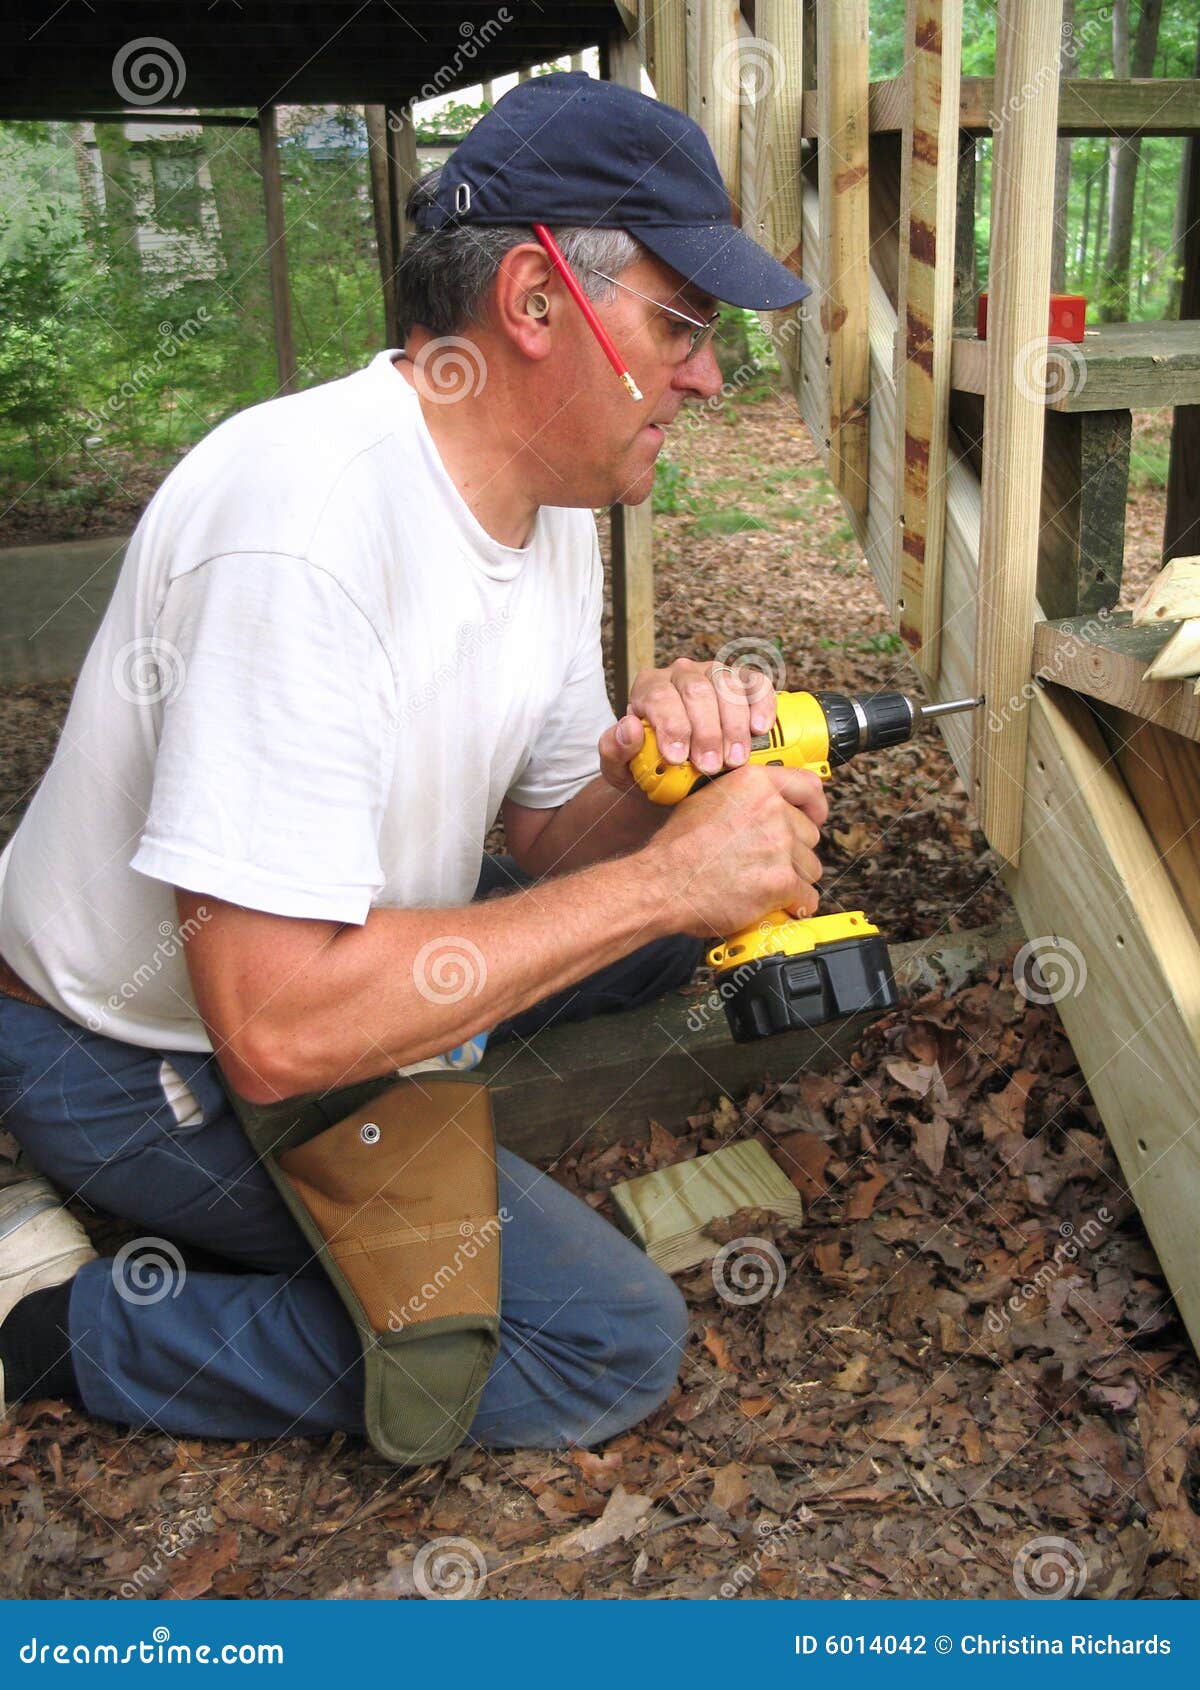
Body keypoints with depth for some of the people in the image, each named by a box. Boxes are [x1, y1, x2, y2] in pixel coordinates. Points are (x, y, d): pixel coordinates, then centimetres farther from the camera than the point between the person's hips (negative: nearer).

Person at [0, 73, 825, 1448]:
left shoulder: (554, 503, -2)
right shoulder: (305, 522, -32)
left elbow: (548, 829, 5)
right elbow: (278, 1025, -35)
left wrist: (649, 777, -19)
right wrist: (658, 879, -29)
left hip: (317, 947, 9)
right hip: (145, 1067, -9)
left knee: (676, 925, 13)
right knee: (613, 1342, -11)